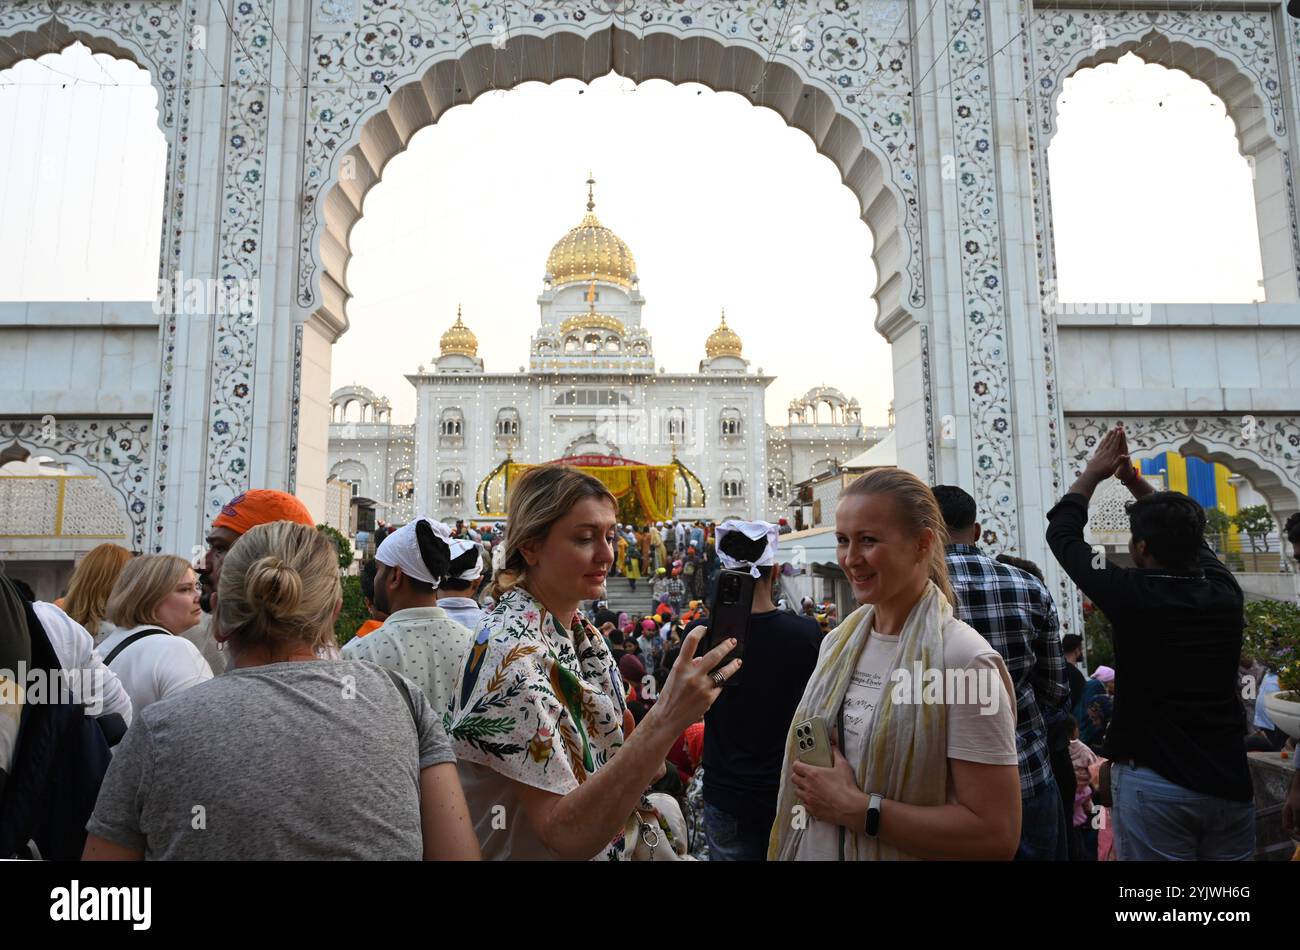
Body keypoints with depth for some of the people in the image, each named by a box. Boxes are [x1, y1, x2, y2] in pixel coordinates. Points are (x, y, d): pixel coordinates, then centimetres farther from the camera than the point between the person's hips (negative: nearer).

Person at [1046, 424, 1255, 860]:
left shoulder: (1132, 595, -16)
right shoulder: (1225, 592, -2)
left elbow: (1062, 533, -2)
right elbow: (1187, 535, 18)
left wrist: (1093, 473, 10)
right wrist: (1134, 480, 20)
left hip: (1155, 783, -5)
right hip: (1229, 781, 5)